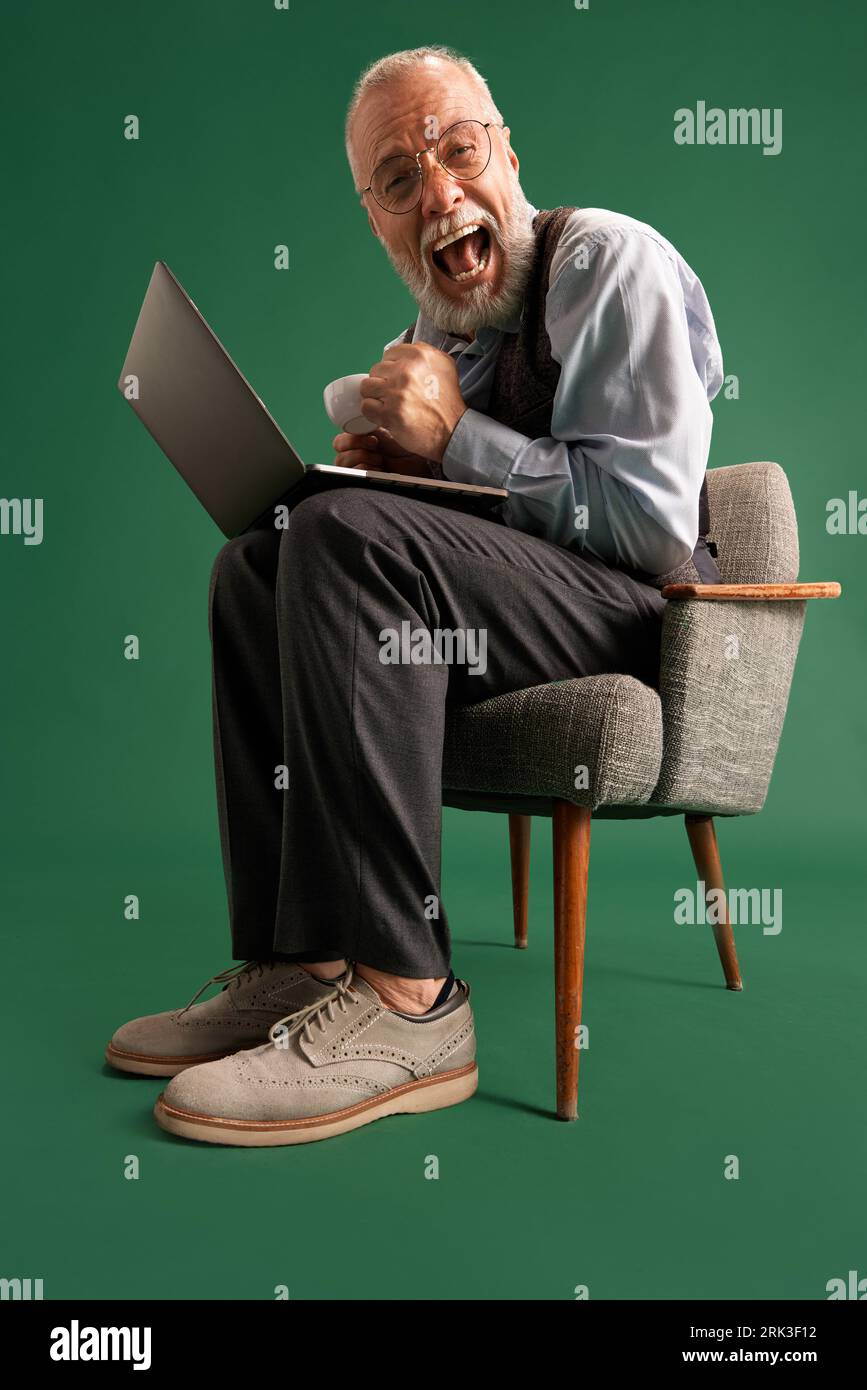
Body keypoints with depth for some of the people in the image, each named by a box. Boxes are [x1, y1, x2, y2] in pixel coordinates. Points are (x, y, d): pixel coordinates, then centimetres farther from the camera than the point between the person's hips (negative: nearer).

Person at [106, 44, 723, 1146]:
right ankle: (295, 966, -9)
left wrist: (455, 437, -15)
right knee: (253, 567, 2)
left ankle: (403, 1001, -31)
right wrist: (393, 461, 1)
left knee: (347, 532, -28)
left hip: (648, 613, -8)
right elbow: (444, 504, 23)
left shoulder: (609, 260, -8)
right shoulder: (439, 322, 17)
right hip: (522, 599, 9)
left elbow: (654, 524, -20)